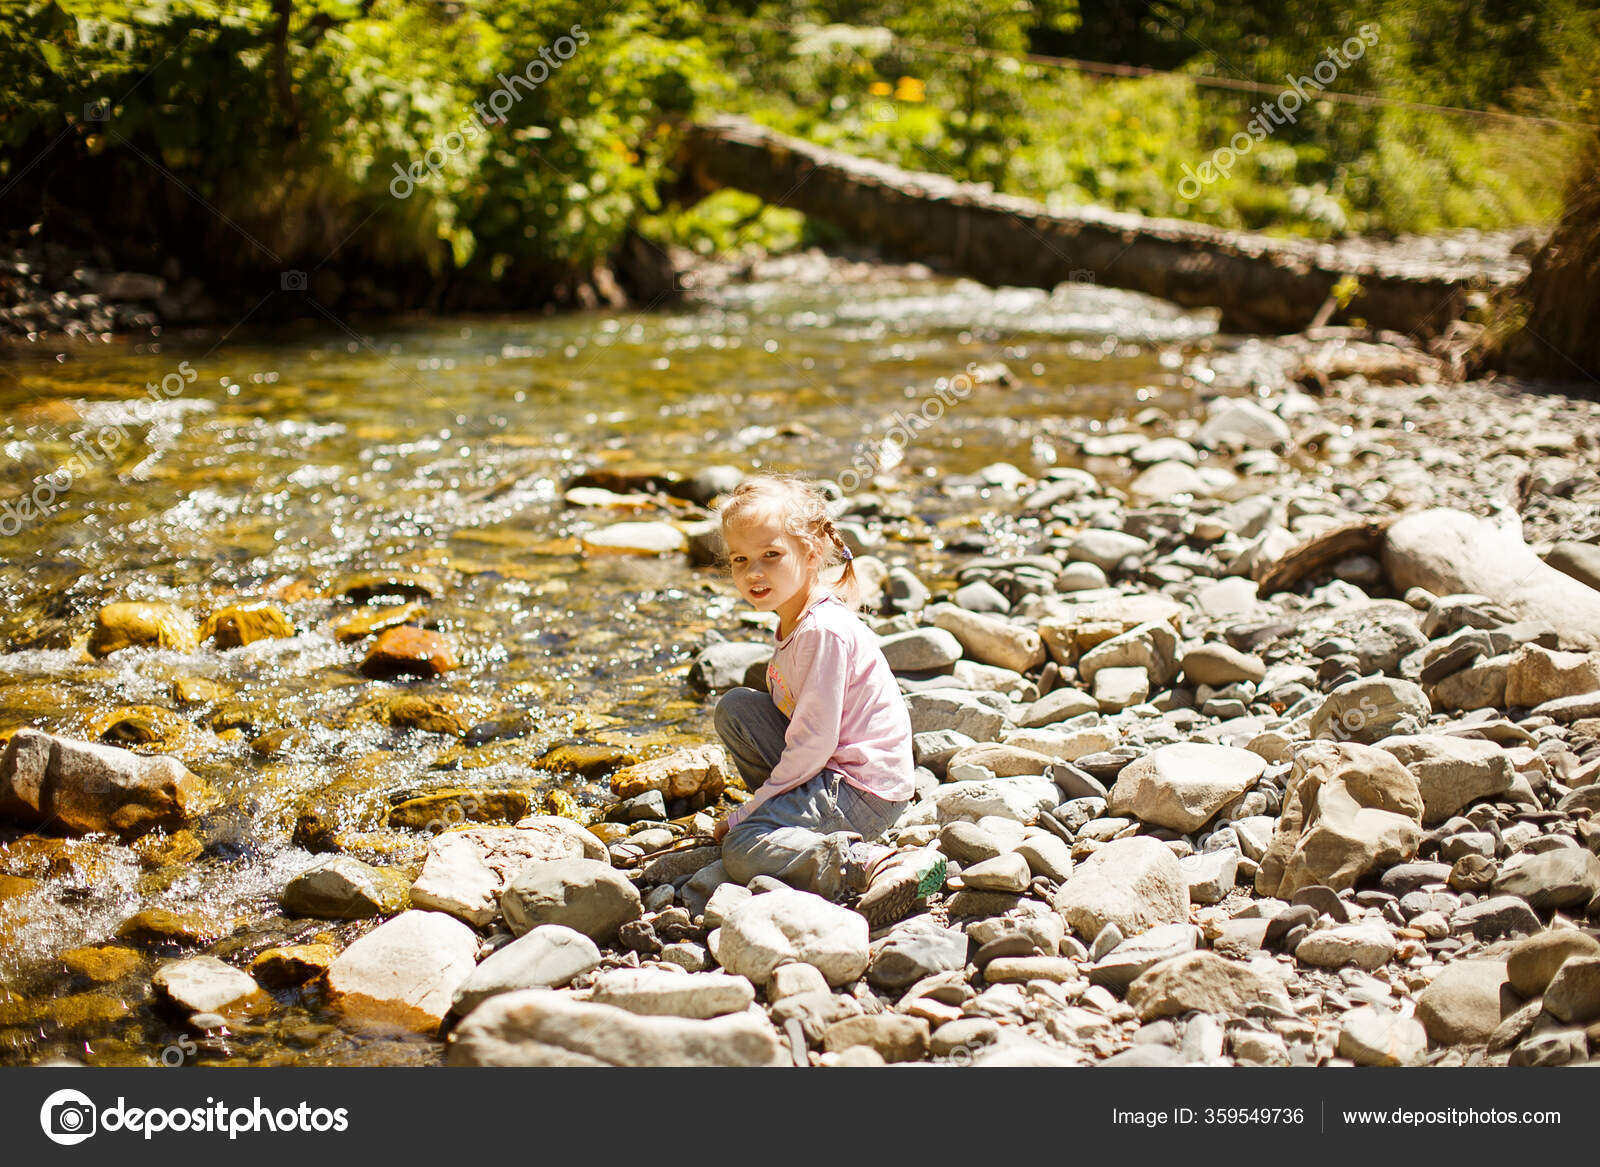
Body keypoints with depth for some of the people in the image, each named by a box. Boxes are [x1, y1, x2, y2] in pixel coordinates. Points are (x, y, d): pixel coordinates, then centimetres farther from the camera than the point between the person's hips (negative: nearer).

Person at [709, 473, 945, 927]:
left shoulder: (822, 631, -21)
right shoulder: (793, 621, 10)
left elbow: (812, 744, -22)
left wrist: (745, 815, -14)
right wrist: (762, 800, 10)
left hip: (863, 792, -10)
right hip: (830, 770, 10)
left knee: (740, 852, -21)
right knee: (733, 706, 7)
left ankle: (877, 864, -27)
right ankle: (785, 817, 9)